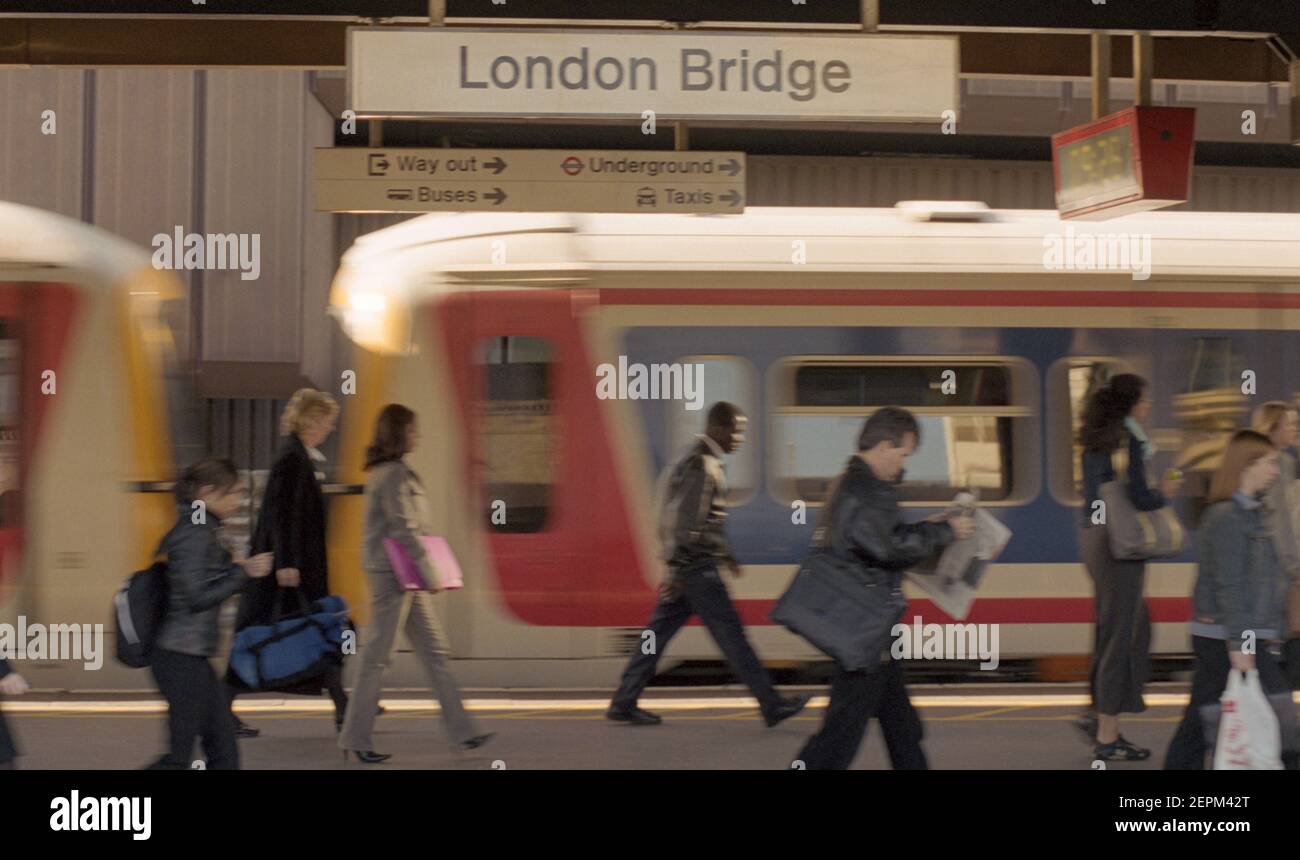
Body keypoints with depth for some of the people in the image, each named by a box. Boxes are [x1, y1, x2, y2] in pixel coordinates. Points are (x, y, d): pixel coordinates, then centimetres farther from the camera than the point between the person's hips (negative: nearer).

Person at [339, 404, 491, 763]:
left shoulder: (389, 471, 15)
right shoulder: (393, 474, -15)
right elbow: (404, 531, -19)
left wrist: (426, 572, 17)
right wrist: (428, 574, -16)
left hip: (405, 575, 10)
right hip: (392, 573, -10)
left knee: (434, 652, 10)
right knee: (377, 656, -3)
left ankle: (462, 730, 13)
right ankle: (356, 739, 4)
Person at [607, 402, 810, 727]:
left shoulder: (698, 460, 15)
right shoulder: (702, 467, -17)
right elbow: (689, 527, -21)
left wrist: (725, 553, 26)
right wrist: (678, 573, -21)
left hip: (685, 567, 10)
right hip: (696, 567, -10)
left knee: (659, 633, 11)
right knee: (731, 635, -4)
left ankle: (623, 703, 13)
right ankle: (771, 705, 1)